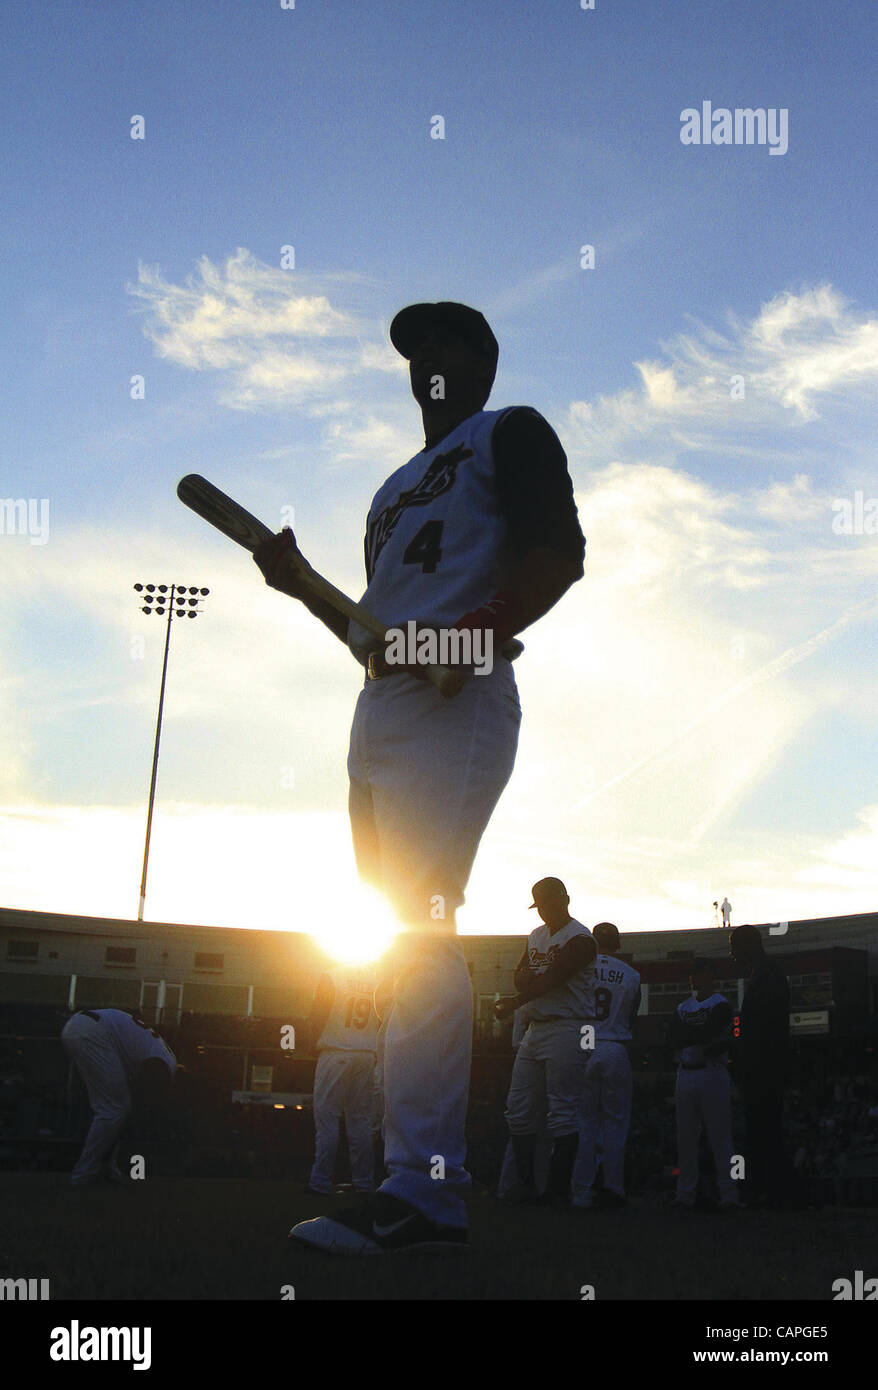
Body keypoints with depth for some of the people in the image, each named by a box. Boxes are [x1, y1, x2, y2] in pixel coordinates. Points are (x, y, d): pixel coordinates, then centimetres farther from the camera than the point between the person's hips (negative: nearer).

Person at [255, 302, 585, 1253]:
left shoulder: (510, 434, 10)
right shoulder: (396, 488, 33)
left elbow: (558, 555, -7)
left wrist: (470, 633, -19)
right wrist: (300, 586, 16)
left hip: (454, 709, -8)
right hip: (379, 713, 8)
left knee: (418, 926, -20)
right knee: (408, 938, 2)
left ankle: (419, 1183, -22)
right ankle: (436, 1190, 4)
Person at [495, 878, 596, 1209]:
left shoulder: (579, 939, -8)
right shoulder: (536, 936, 19)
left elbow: (551, 979, -17)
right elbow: (520, 975, 16)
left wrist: (515, 1002, -21)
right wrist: (537, 981, -7)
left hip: (567, 1030, -8)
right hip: (535, 1029, 8)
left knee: (563, 1113, -7)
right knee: (518, 1109, 6)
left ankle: (558, 1189, -3)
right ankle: (525, 1183, 13)